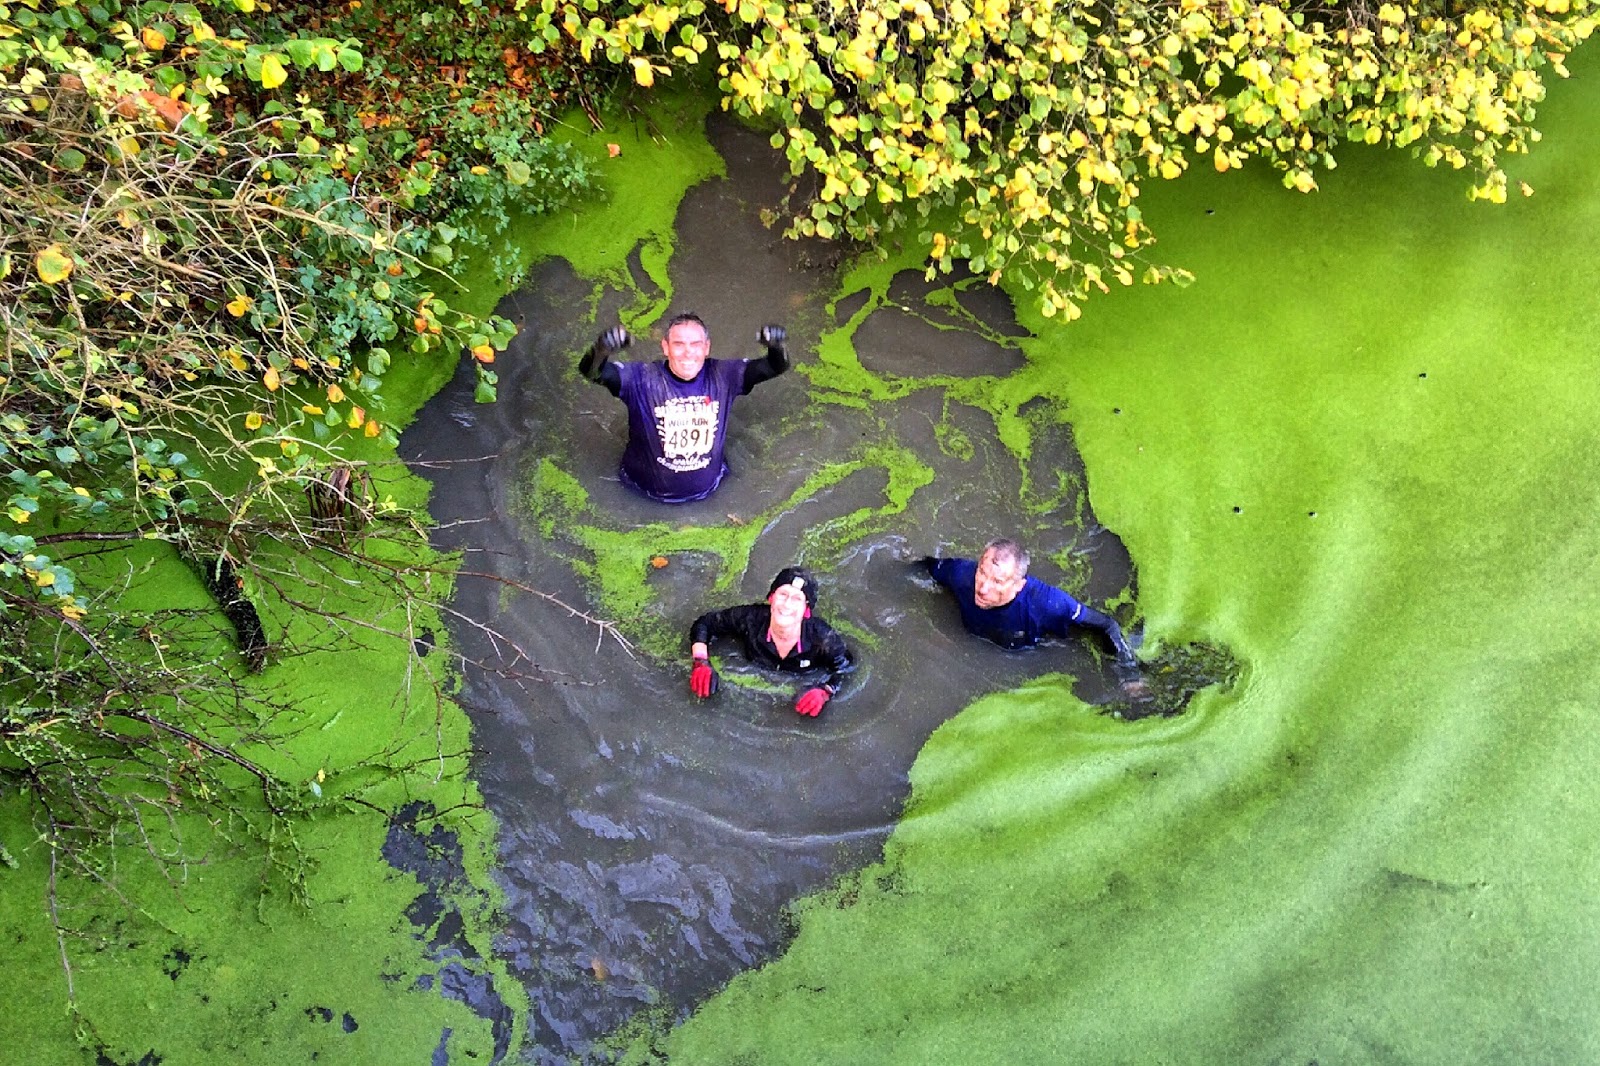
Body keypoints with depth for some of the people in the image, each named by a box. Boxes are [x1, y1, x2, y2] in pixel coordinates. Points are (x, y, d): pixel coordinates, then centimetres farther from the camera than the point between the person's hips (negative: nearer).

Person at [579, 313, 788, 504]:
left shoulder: (723, 375, -14)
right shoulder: (642, 379, -22)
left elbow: (775, 367, -18)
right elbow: (591, 371, -33)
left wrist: (775, 347, -43)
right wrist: (601, 351, -58)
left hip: (706, 489, 2)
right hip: (648, 487, -2)